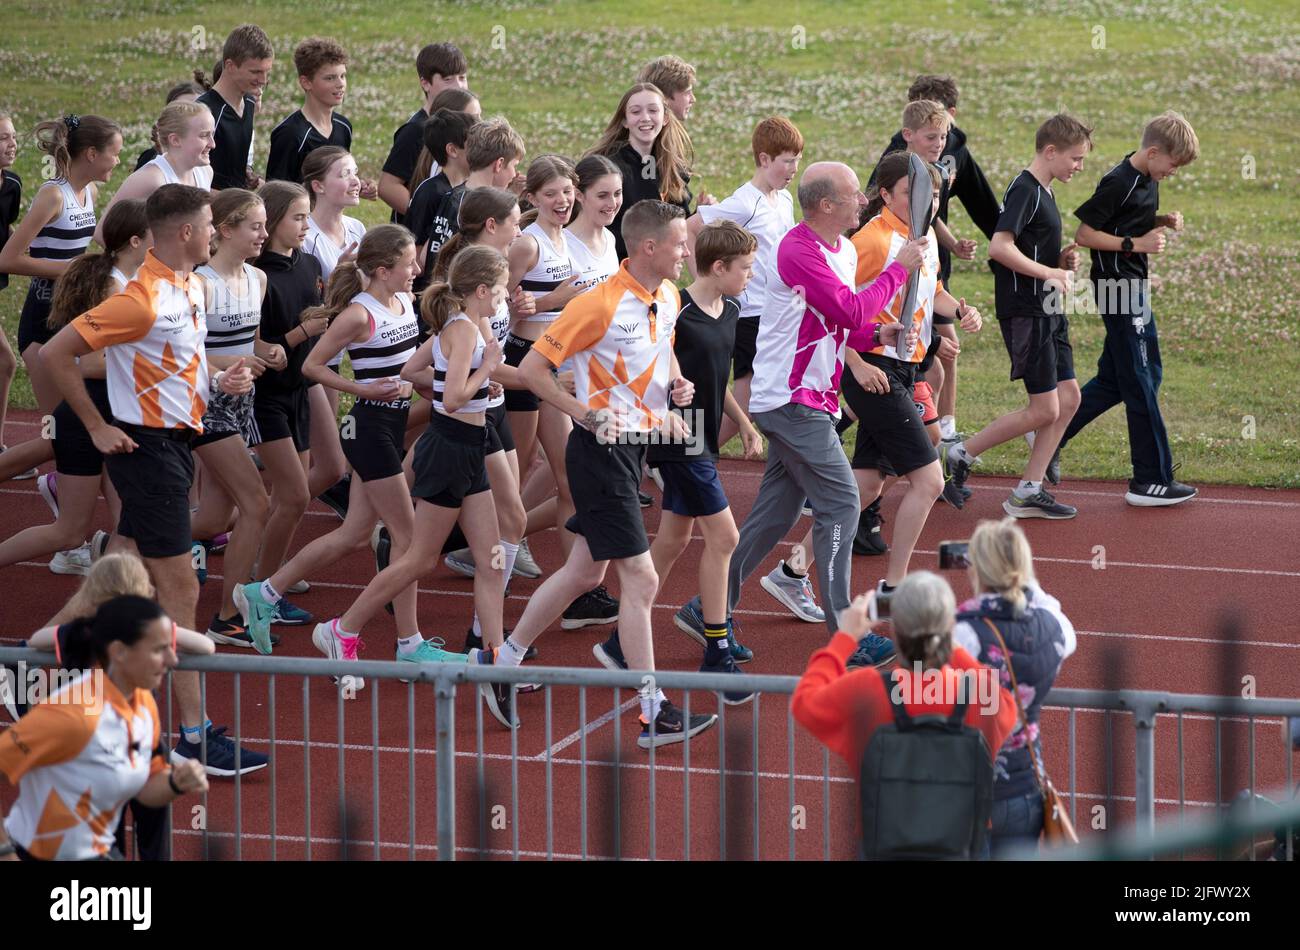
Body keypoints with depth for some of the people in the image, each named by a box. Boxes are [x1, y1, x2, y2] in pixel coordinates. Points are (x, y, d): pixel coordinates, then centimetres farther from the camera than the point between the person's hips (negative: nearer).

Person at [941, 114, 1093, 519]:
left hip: (1048, 313, 10)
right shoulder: (1024, 190, -15)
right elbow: (1000, 247, -27)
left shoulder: (1044, 192, 15)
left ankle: (1029, 491, 12)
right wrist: (1050, 272, -21)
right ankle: (961, 455, 4)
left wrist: (1062, 260, 7)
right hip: (1026, 313, -10)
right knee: (1045, 408, -8)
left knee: (1068, 399, 8)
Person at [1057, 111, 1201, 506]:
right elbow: (1084, 234, -18)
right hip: (1117, 285, -10)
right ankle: (1152, 480, 0)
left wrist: (1162, 221, 5)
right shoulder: (1118, 183, -19)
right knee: (1140, 381, -5)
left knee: (1116, 378, 15)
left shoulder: (1148, 180, 10)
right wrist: (1135, 244, -22)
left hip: (1132, 286, 10)